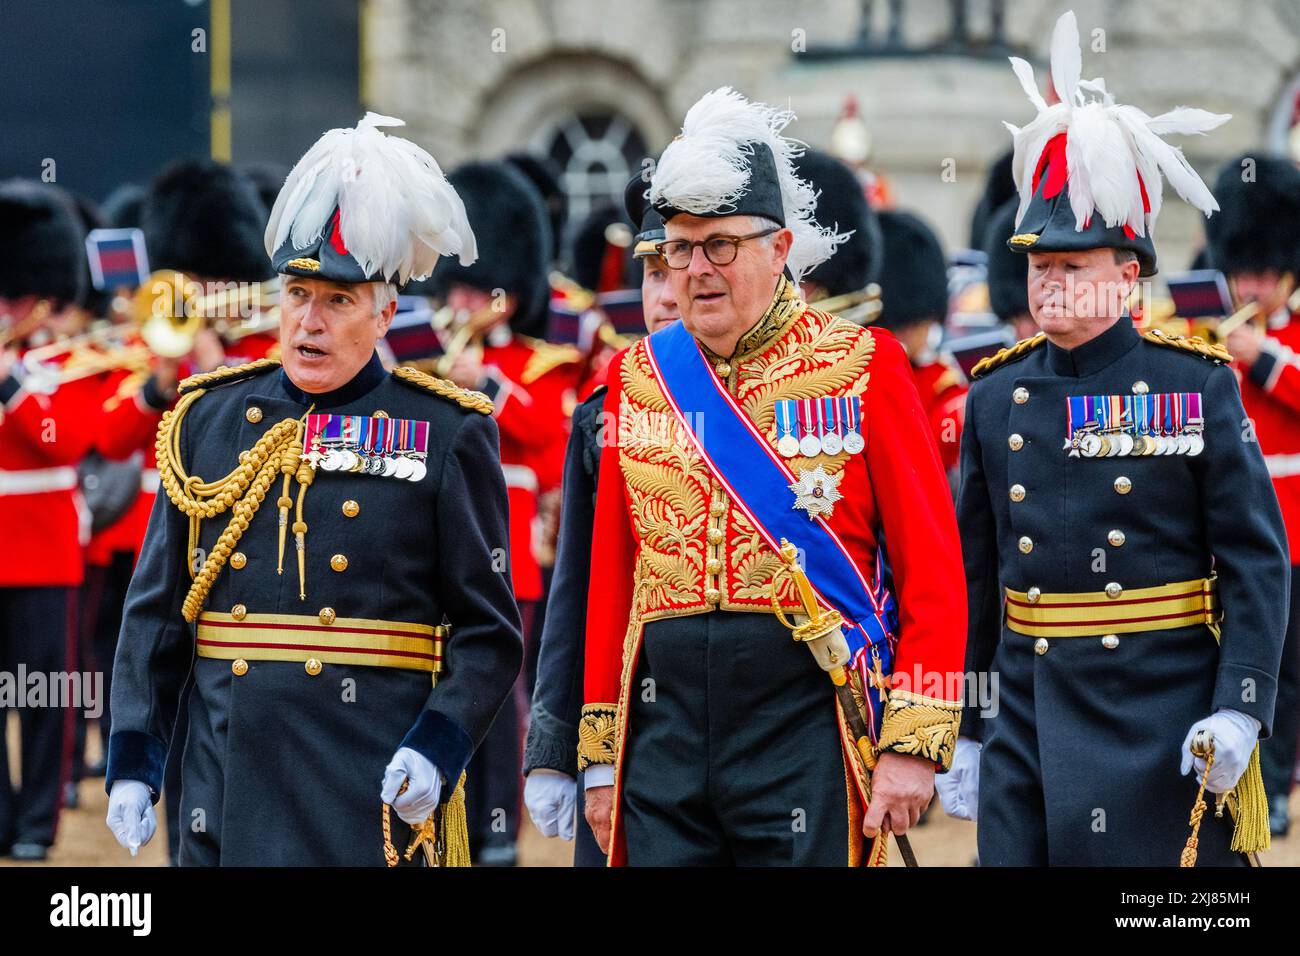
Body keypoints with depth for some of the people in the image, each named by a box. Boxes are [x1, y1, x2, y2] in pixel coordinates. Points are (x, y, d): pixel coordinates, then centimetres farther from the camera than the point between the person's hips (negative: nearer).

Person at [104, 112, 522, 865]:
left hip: (379, 802, -3)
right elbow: (155, 615, 11)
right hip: (230, 793, 3)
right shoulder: (209, 420, 10)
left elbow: (488, 633, -1)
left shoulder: (450, 436, 1)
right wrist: (133, 761, 2)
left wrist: (438, 751, -16)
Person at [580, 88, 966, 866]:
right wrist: (600, 755, 10)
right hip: (663, 734, 3)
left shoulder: (862, 369, 0)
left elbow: (933, 571, -2)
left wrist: (915, 743, -9)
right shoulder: (638, 379, 11)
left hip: (806, 735, -3)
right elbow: (611, 577, 13)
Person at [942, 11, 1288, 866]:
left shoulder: (1198, 386, -2)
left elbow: (1257, 561, -4)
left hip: (1166, 729, -3)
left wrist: (1240, 708, -14)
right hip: (1027, 723, 3)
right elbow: (974, 580, 11)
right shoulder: (996, 397, 7)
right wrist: (966, 732, 10)